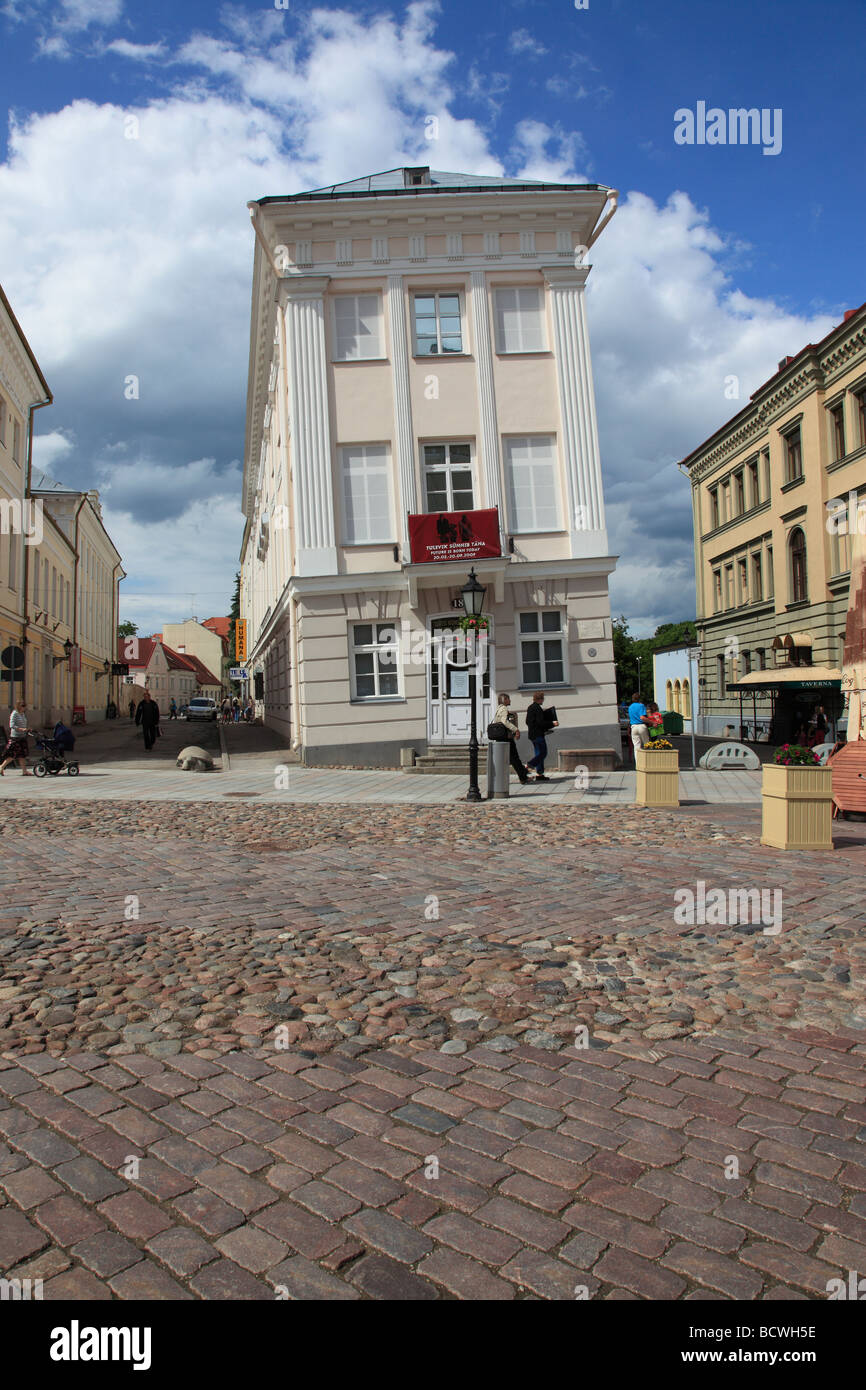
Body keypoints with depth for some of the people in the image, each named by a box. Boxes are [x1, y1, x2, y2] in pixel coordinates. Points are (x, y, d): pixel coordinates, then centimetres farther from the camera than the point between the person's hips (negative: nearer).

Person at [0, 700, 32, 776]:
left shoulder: (23, 714, 13)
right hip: (15, 736, -8)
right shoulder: (14, 713, -10)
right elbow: (12, 725, -17)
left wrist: (27, 730, 6)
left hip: (22, 737, 8)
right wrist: (21, 729, -25)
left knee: (22, 755, 5)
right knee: (13, 755, -6)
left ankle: (24, 771, 4)